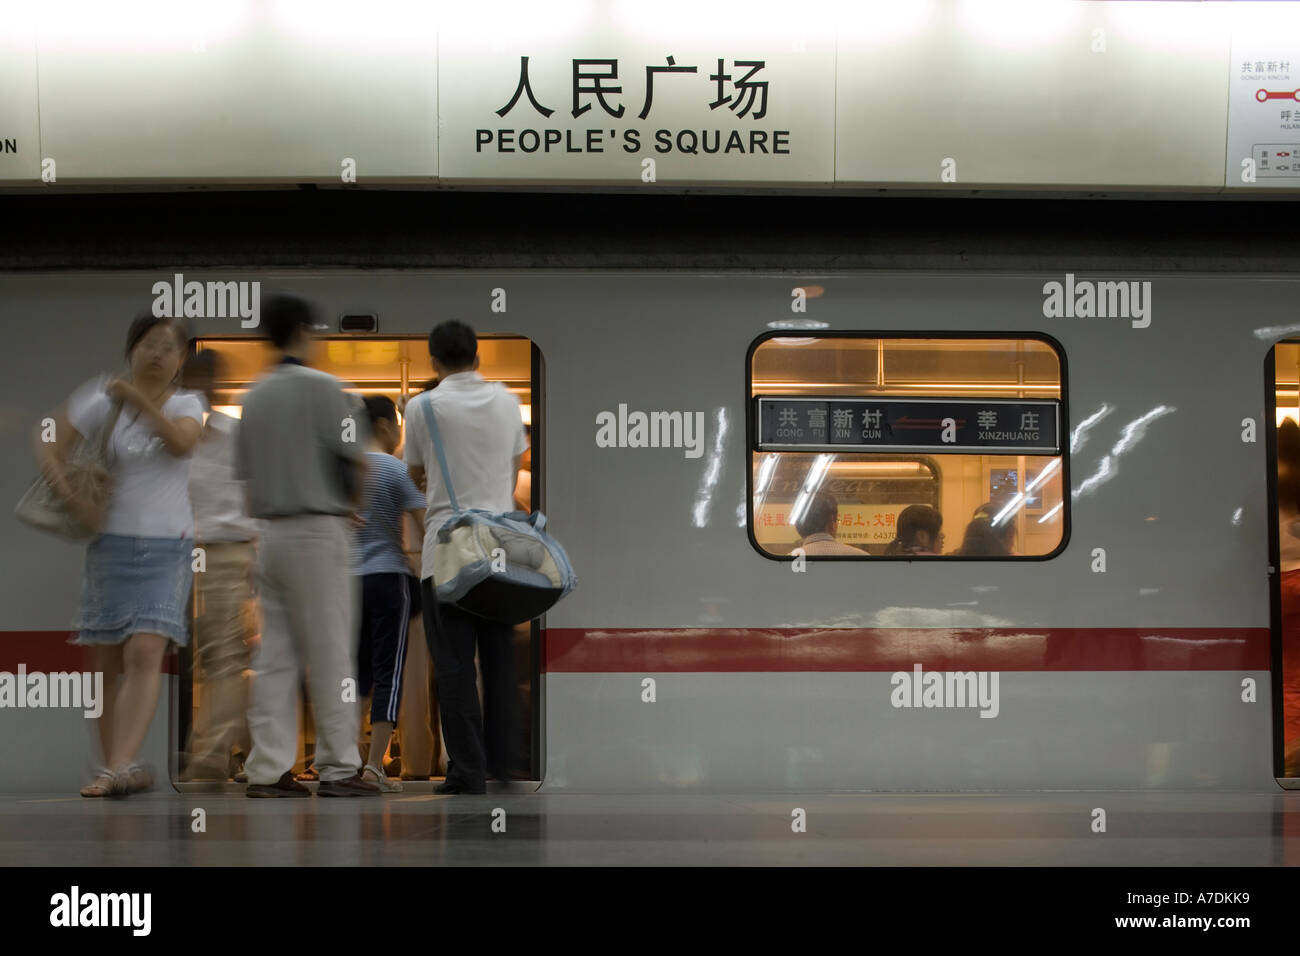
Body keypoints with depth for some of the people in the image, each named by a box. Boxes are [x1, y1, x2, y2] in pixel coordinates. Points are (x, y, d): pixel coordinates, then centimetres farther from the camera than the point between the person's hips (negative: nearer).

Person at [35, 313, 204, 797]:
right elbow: (49, 449, 1)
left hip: (167, 546, -1)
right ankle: (124, 768, 11)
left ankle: (117, 767, -23)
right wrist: (72, 498, -12)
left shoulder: (186, 405, 5)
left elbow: (181, 442, -16)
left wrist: (139, 399, -22)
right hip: (112, 541, 1)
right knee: (108, 662, 3)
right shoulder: (104, 403, 4)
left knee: (145, 654, -16)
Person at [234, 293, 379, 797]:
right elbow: (357, 460, -9)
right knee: (330, 653, -1)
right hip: (317, 532, -6)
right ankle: (338, 767, 1)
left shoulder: (254, 396, 10)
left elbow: (246, 474, 13)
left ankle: (268, 768, 4)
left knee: (275, 654, 6)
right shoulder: (322, 388, -10)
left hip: (271, 533, 6)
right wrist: (351, 505, 9)